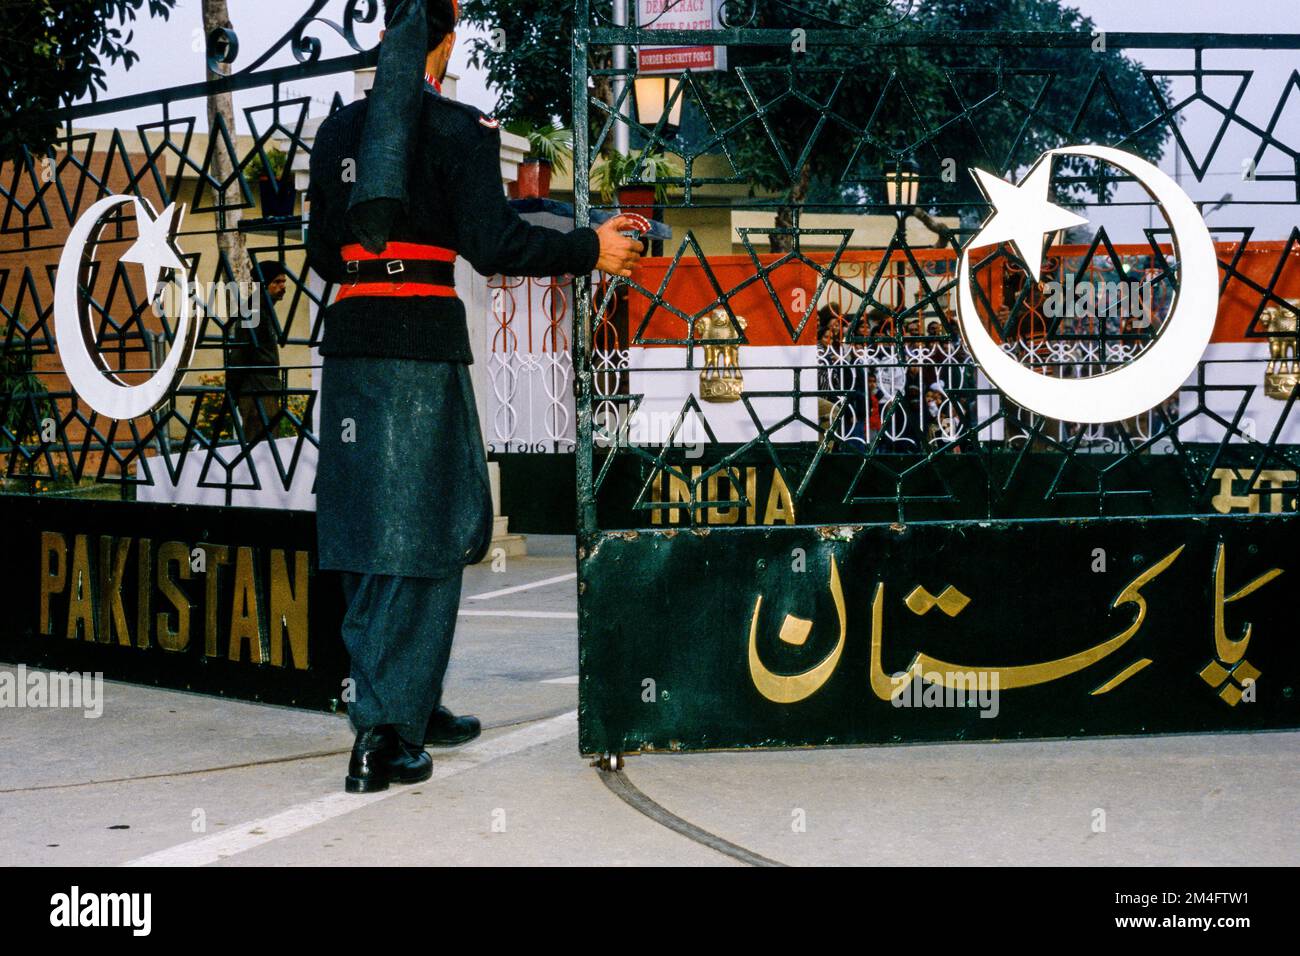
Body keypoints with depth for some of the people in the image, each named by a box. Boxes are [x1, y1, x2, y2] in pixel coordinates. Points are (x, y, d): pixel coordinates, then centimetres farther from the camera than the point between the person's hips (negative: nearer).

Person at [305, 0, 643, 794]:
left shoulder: (337, 133, 13)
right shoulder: (462, 130, -4)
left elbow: (324, 255, 17)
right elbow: (493, 245, -13)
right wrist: (591, 250, -3)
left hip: (350, 337, 6)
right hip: (425, 341, -6)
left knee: (367, 527, 13)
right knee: (418, 535, -1)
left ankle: (414, 704, 25)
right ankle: (383, 737, -3)